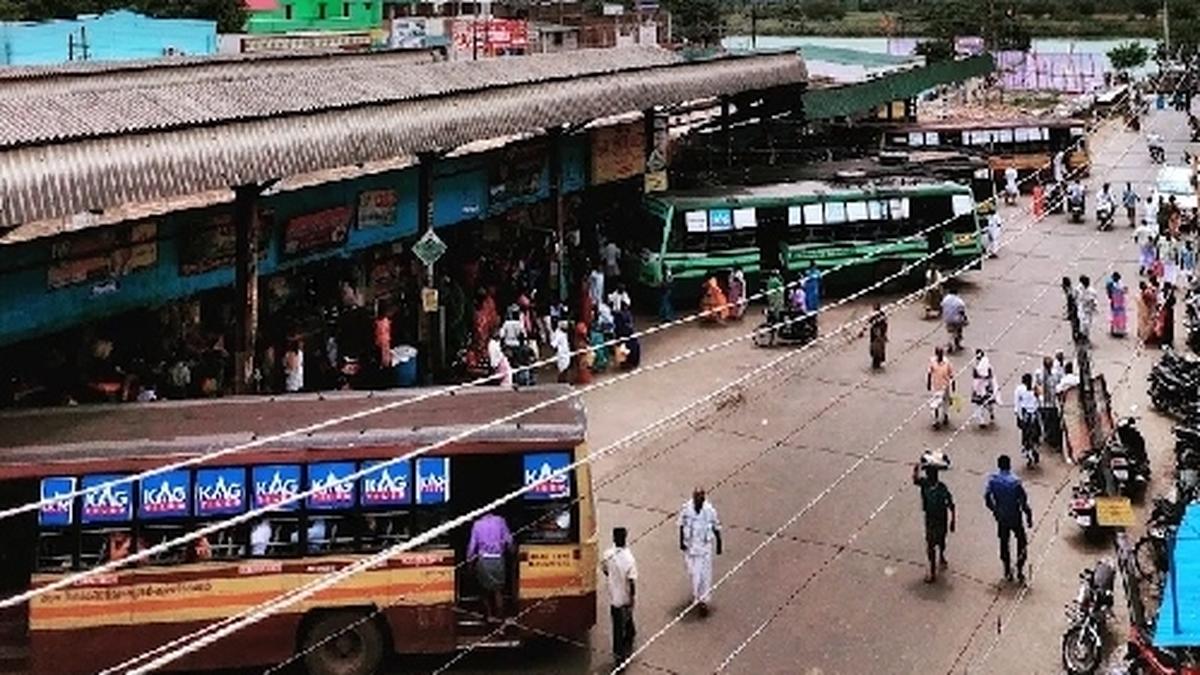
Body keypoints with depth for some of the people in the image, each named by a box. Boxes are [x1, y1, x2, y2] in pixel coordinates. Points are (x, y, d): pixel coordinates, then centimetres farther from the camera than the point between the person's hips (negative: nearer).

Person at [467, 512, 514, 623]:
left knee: (486, 590, 13)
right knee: (498, 590, 7)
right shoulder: (500, 521, 3)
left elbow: (472, 543, -1)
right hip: (498, 559, -1)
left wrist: (470, 558, 9)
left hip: (483, 560, 1)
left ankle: (490, 615, 16)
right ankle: (499, 616, 4)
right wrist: (510, 551, 17)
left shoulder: (477, 524, 5)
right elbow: (508, 539, -1)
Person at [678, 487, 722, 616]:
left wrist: (718, 545, 2)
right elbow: (682, 525, 1)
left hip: (705, 545, -2)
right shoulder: (686, 508, -12)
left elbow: (716, 528, -3)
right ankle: (696, 595, 34)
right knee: (692, 572, 12)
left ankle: (703, 600, 6)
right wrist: (681, 541, 0)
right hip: (690, 545, 2)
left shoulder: (710, 510, -16)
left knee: (705, 573, -3)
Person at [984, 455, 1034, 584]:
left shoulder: (992, 480, -12)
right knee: (1021, 543, 16)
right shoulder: (1015, 482, -22)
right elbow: (1023, 502, -18)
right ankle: (1020, 572, 16)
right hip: (1015, 517, -3)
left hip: (1001, 518, 3)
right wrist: (1029, 517, -6)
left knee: (1004, 544, 17)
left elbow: (987, 498, -7)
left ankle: (1007, 573, 25)